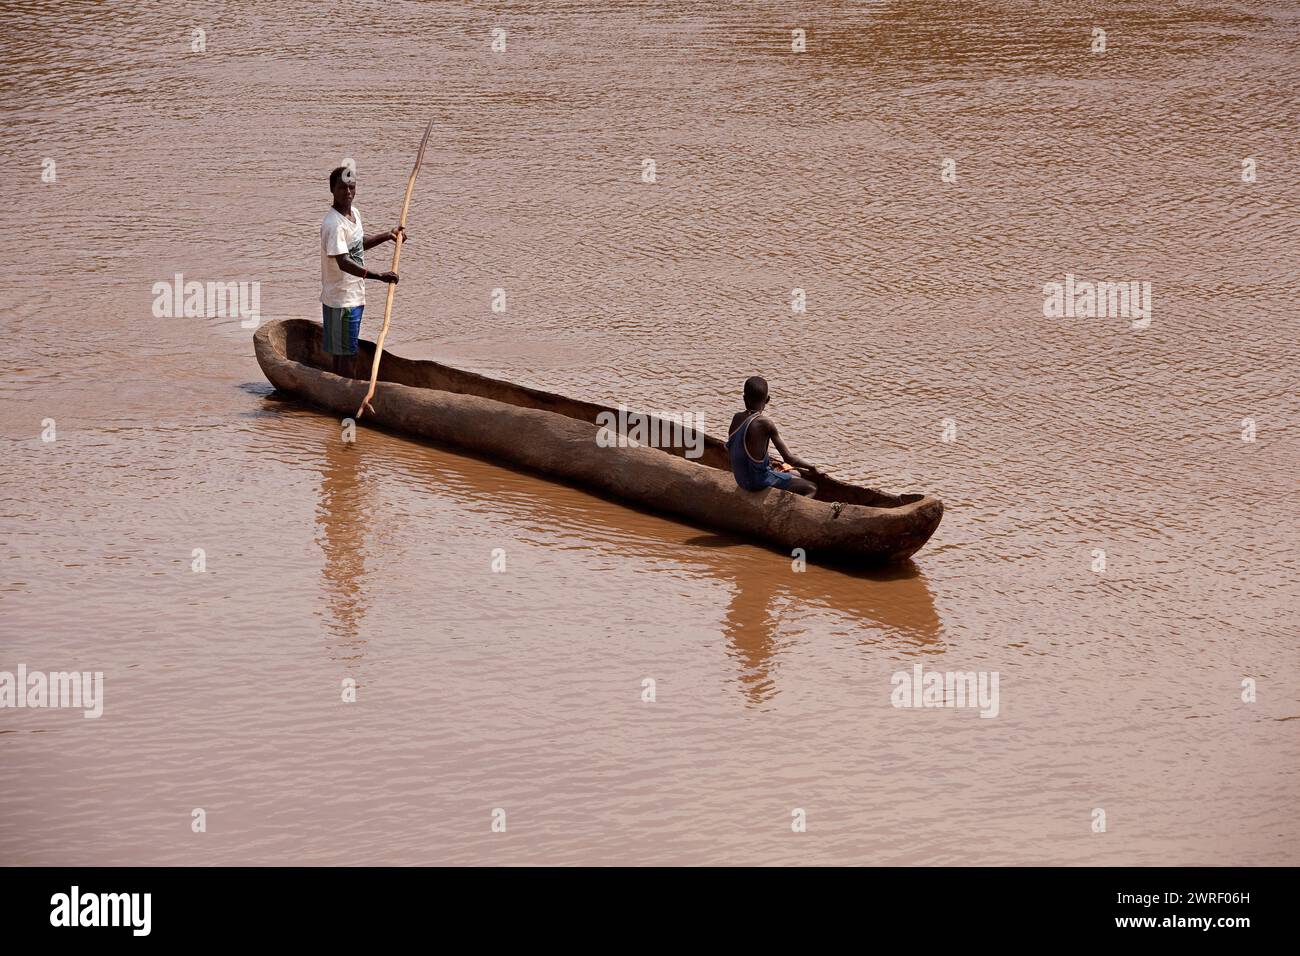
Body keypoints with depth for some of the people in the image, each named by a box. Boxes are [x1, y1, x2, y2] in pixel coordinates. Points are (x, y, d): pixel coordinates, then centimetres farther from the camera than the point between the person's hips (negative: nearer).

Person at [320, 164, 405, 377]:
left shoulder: (355, 213, 8)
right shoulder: (334, 224, -23)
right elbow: (343, 262, -33)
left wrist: (387, 236, 22)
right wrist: (378, 276, -39)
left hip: (354, 297, 9)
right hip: (341, 300, -9)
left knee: (341, 353, 15)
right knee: (346, 355, -5)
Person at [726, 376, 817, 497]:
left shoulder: (737, 418, -3)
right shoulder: (765, 423, -22)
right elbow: (788, 458, -19)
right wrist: (811, 467, -1)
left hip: (741, 480, 7)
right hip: (759, 480, -7)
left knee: (797, 475, 27)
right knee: (811, 489, 2)